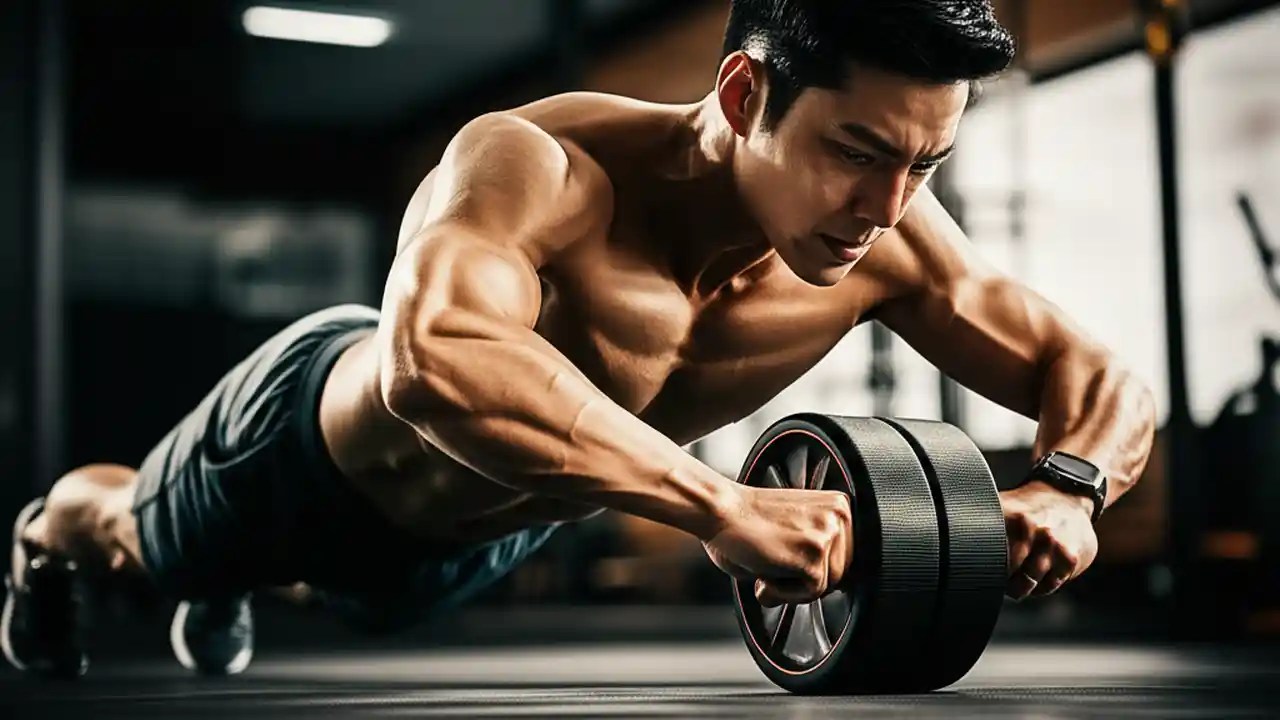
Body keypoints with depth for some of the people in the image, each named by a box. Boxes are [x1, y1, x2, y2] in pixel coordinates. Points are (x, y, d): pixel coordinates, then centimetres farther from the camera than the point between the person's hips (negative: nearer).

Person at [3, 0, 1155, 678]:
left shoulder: (892, 243, -31)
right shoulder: (541, 168, -48)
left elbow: (1104, 381, -22)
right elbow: (434, 358, -67)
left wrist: (1065, 486, -45)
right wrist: (720, 508, -69)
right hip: (314, 446, -5)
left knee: (389, 608, 39)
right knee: (135, 540, 30)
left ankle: (223, 595, 72)